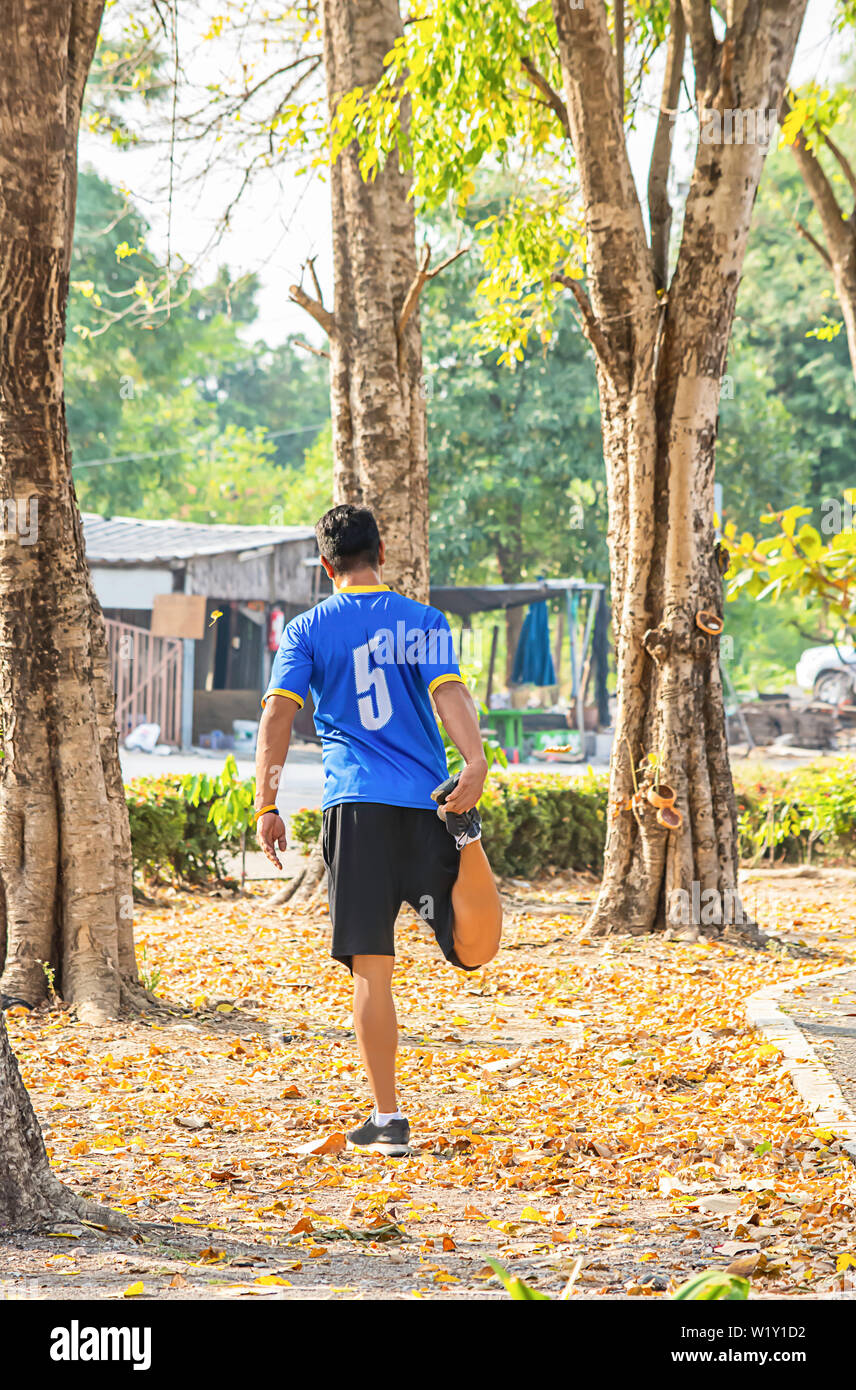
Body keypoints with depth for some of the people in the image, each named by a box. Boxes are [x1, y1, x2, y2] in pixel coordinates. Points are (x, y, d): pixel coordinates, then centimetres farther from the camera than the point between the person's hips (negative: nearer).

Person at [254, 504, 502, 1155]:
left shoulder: (307, 630, 8)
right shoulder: (423, 620, 10)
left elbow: (278, 714, -3)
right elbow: (450, 693, -6)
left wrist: (267, 806, -4)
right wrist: (476, 765, -20)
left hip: (356, 807, -1)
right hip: (427, 800, 1)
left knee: (372, 970, 0)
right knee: (475, 949, 3)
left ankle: (389, 1119, -3)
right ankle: (466, 837, -25)